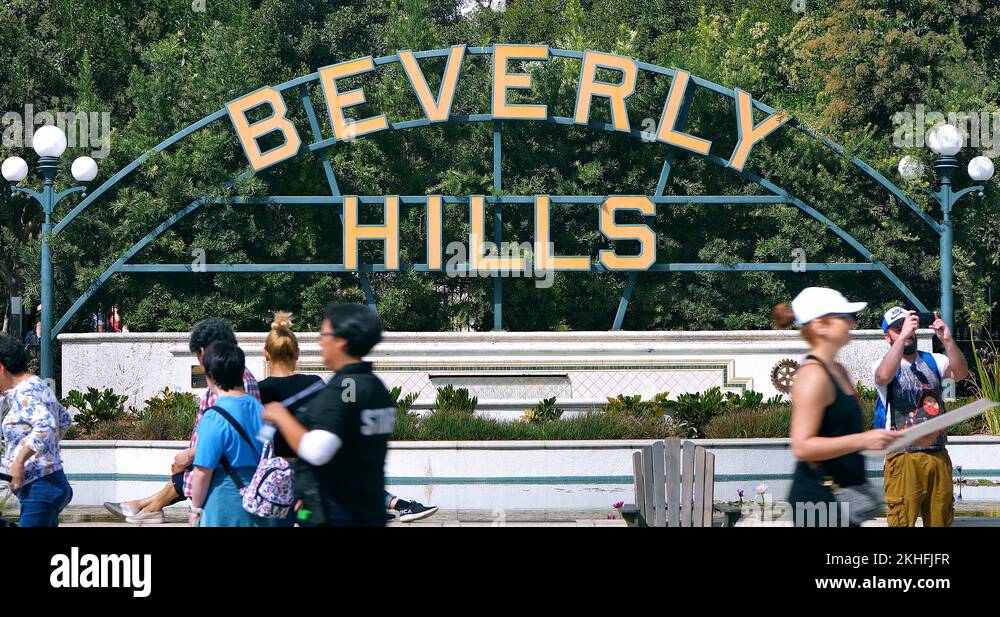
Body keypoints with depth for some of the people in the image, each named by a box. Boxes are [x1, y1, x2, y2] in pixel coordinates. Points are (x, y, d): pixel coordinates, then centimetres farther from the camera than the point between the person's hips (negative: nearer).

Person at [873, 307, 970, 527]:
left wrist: (947, 340, -21)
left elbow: (960, 373, -7)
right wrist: (902, 337, -28)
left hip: (939, 457, 5)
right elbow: (884, 376, -26)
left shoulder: (932, 361, 12)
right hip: (904, 458, -5)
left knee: (941, 520, 8)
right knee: (903, 520, -9)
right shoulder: (884, 364, 0)